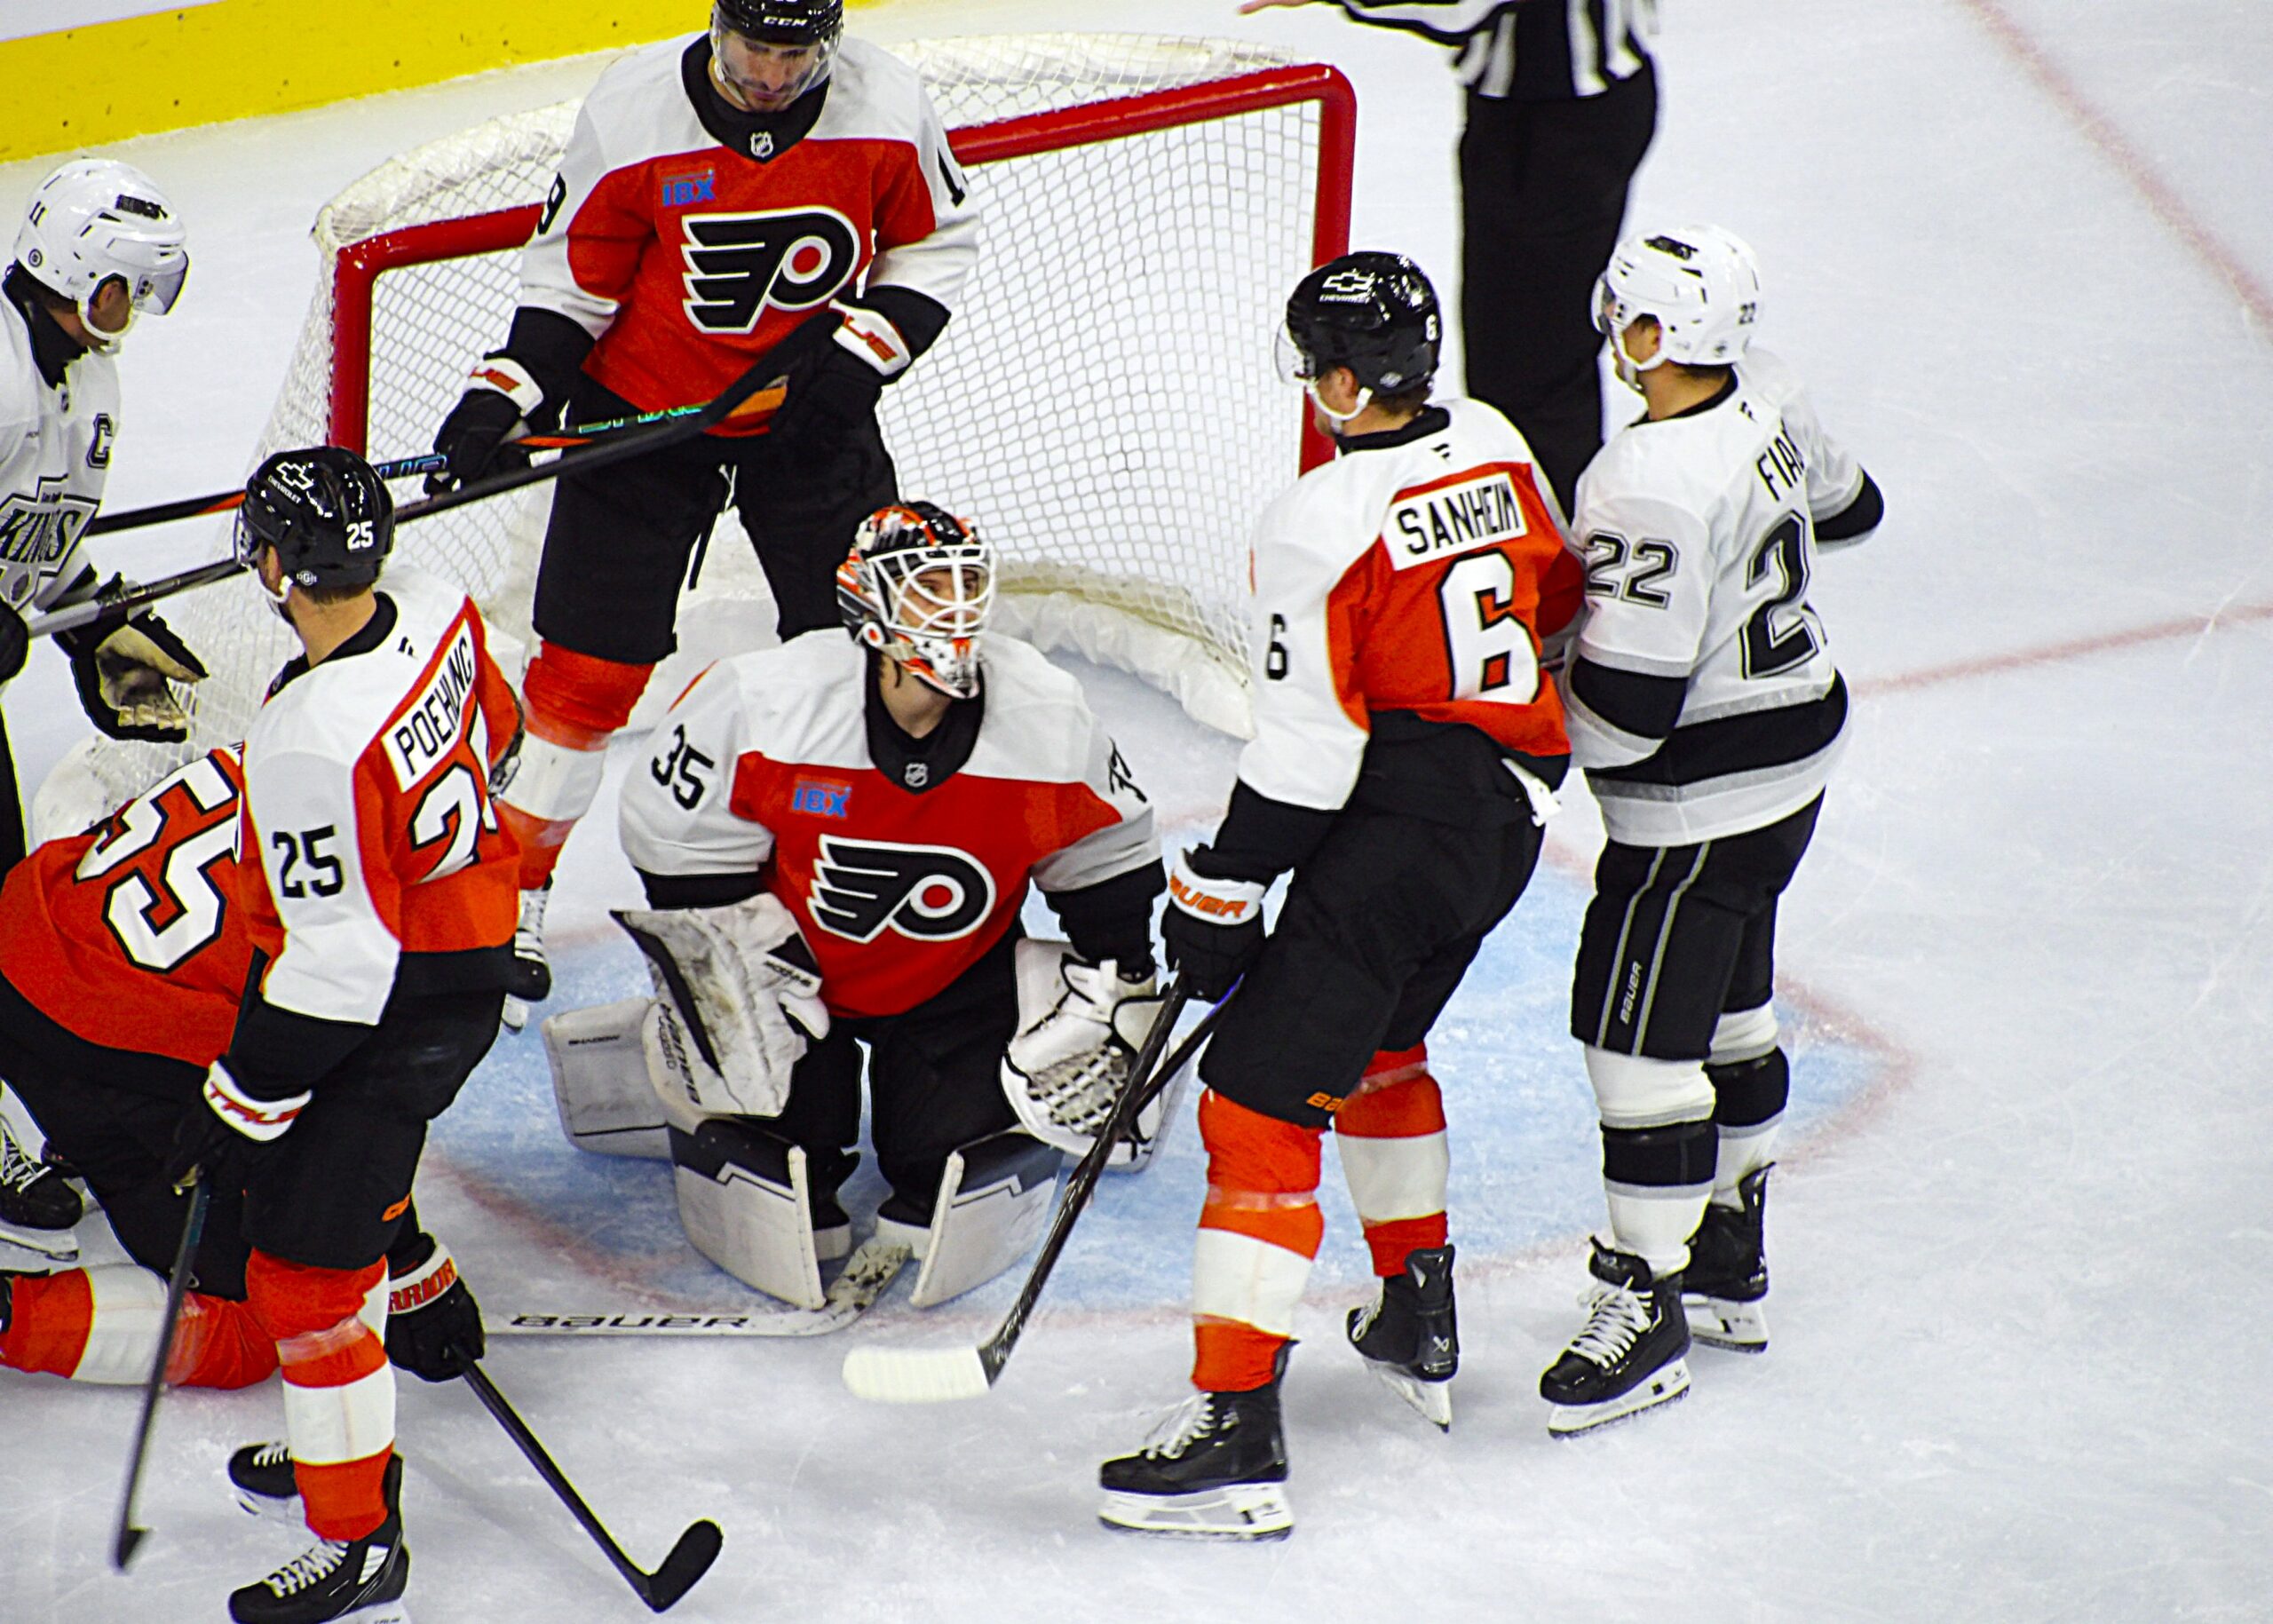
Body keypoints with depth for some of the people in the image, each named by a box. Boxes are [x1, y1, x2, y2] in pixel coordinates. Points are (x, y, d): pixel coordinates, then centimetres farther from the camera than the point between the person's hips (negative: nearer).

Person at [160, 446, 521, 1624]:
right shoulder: (434, 611, -7)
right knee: (353, 1190, 25)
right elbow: (492, 734, 14)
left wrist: (239, 1107, -16)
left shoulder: (312, 742, -32)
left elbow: (337, 962, -27)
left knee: (307, 1262, 0)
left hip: (396, 1013, -10)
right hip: (473, 958, 10)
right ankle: (345, 1441, 40)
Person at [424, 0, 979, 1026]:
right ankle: (504, 894, 11)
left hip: (812, 407, 2)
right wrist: (503, 398, -19)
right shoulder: (632, 114, -20)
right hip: (643, 405, -2)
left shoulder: (886, 107, -15)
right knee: (587, 671, -2)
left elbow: (936, 243, 0)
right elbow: (571, 277, -9)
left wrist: (863, 349, -14)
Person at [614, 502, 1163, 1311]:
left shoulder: (1048, 717, -18)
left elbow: (1107, 858, -1)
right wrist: (738, 971, -12)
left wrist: (1115, 998, 2)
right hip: (794, 962, -2)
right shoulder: (763, 701, -26)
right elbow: (682, 844, -12)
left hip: (957, 984, 2)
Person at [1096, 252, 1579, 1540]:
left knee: (1262, 1095, -8)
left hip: (1398, 827, -9)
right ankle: (1420, 1322, 43)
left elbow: (1308, 746, -18)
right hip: (1512, 810, 9)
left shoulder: (1323, 524, -18)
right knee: (1378, 1045, 31)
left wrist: (1221, 897, -10)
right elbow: (1556, 601, 19)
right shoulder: (1495, 447, 4)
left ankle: (1238, 1430, -14)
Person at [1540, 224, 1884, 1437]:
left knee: (1639, 1031, -2)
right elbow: (1843, 507, 18)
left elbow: (1622, 708, -29)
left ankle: (1648, 1309, 5)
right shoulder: (1766, 397, -4)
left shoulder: (1647, 492, -30)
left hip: (1702, 800, -10)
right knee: (1730, 1011, 21)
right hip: (1798, 734, 10)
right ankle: (1729, 1265, 34)